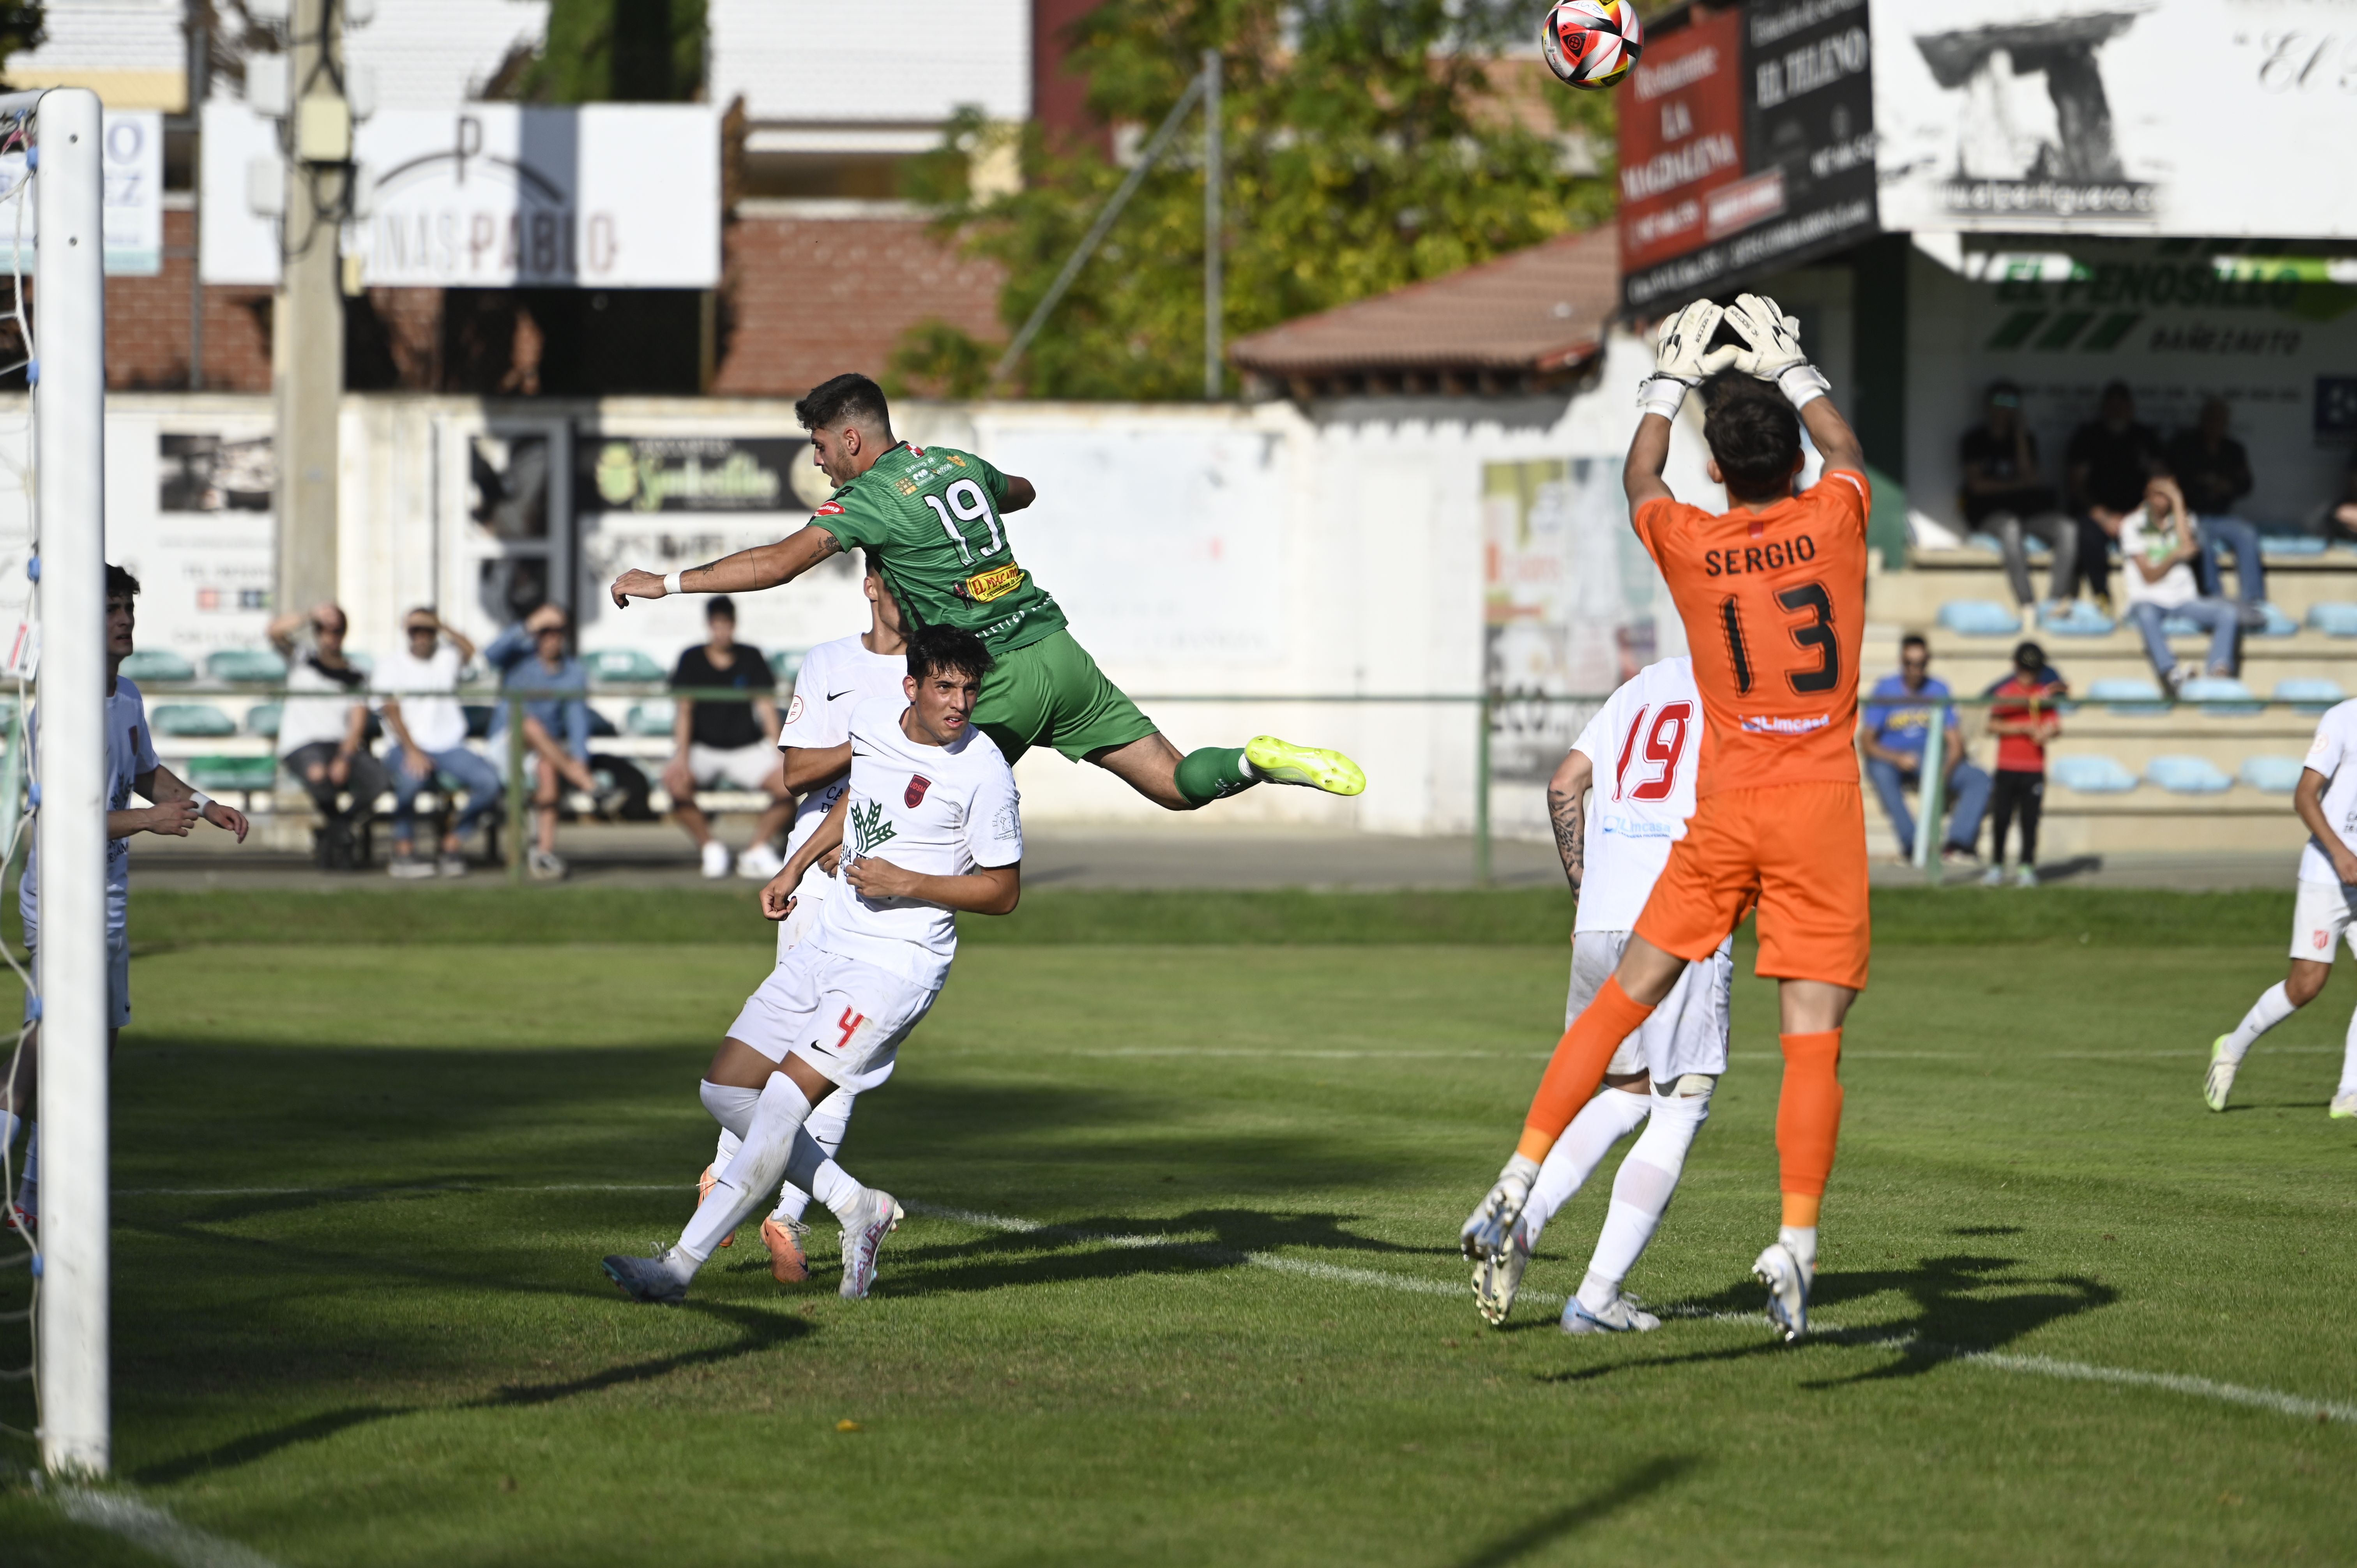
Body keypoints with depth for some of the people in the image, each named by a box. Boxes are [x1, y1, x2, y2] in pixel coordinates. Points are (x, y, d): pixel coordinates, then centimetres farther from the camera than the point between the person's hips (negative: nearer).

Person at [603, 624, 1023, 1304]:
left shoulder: (983, 773, -16)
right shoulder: (873, 719, 2)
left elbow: (1003, 892, -9)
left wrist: (906, 884, -19)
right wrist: (795, 866, 22)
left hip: (898, 963, -8)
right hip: (830, 943, 8)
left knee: (784, 1099, -18)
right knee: (726, 1090, 6)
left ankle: (680, 1266, -16)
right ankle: (857, 1206, 13)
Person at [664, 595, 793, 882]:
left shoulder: (751, 658, 2)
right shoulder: (692, 660, -1)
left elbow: (767, 707, -1)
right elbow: (684, 711, -6)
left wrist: (778, 755, -12)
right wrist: (681, 758, -20)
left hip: (747, 748, 1)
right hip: (703, 748, -1)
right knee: (675, 783, -33)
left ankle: (758, 850, -4)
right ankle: (710, 848, -11)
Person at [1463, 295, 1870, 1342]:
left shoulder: (1687, 544, -1)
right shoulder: (1833, 522, -3)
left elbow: (1639, 479, 24)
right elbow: (1844, 452, 23)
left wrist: (1669, 384, 36)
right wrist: (1790, 370, 35)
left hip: (1723, 813, 1)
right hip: (1820, 816, -1)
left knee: (1630, 993, 12)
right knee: (1814, 1035, -4)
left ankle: (1520, 1184, 11)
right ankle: (1797, 1244, -12)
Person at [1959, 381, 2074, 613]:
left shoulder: (2025, 438, 15)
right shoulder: (1975, 440, 6)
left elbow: (2029, 477, -1)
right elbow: (1977, 485, -3)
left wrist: (2020, 434, -1)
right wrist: (2017, 485, -3)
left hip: (2025, 511, 4)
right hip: (1988, 513, -4)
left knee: (2068, 529, -25)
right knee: (2010, 528, -40)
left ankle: (2060, 599, -32)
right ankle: (2027, 603, -46)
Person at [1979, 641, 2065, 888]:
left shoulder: (2046, 694, 7)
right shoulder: (2003, 693, 2)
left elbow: (2056, 726, 2)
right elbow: (1993, 726, -7)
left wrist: (2049, 732, -22)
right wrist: (2026, 729, -16)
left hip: (2035, 769, 1)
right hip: (2007, 767, -1)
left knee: (2030, 819, -1)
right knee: (2001, 818, -1)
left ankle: (2027, 867, 5)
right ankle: (1996, 866, 8)